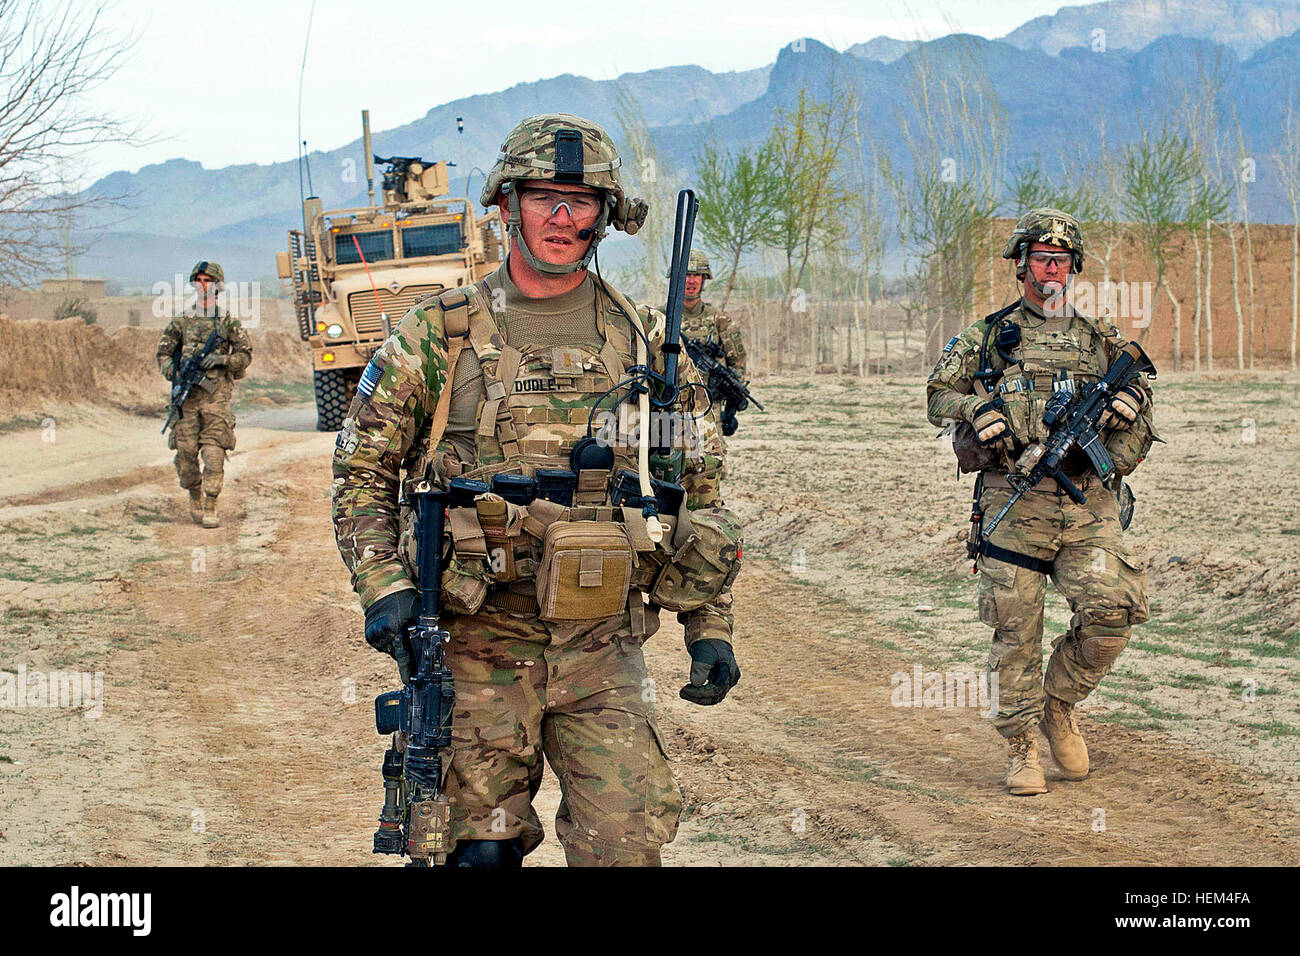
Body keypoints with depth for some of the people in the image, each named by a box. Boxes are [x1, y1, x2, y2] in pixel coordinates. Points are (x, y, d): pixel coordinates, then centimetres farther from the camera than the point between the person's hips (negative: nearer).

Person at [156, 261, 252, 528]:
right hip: (187, 396, 2)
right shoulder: (181, 321, 10)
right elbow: (163, 353, 13)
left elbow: (245, 355, 7)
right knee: (185, 453, 0)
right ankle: (195, 498, 23)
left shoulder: (228, 322, 6)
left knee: (214, 454, -10)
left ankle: (210, 509, -6)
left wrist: (222, 359, -11)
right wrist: (174, 374, -6)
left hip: (217, 395, -2)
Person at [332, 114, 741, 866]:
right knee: (479, 849, 5)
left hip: (603, 650, 1)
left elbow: (698, 488, 11)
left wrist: (711, 626, 5)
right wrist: (383, 587, -9)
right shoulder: (439, 335, 1)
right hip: (477, 649, -1)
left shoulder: (645, 341, 6)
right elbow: (362, 472, 5)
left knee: (627, 845, -6)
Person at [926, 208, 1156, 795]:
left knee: (1112, 609, -14)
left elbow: (1140, 409, 22)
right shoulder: (989, 337, 12)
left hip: (1088, 503, 2)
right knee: (1016, 628, -3)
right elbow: (940, 395, 13)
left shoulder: (1101, 341, 18)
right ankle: (1022, 747, 10)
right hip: (1015, 500, -2)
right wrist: (976, 409, -8)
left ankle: (1059, 706, 11)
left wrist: (1130, 403, -2)